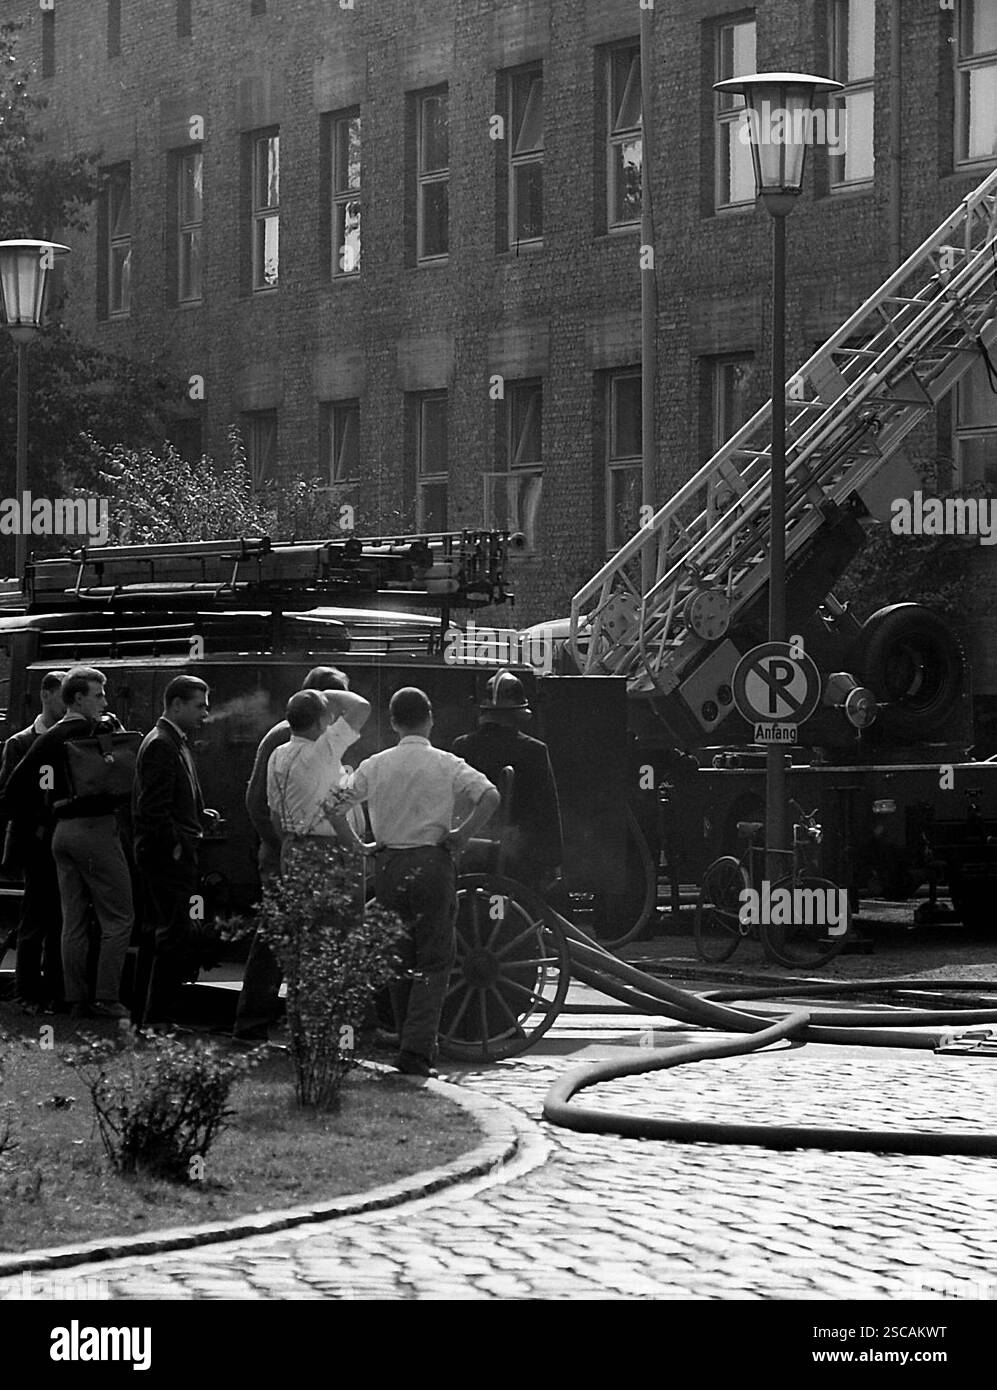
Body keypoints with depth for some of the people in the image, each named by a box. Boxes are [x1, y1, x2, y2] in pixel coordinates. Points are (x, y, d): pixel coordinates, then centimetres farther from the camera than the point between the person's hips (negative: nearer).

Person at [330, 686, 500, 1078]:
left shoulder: (374, 766, 3)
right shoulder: (446, 765, -4)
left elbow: (336, 808, -2)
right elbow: (490, 797, -16)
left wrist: (359, 846, 7)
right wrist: (461, 835, -7)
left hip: (388, 866, 3)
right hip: (432, 863, -3)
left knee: (400, 960, 15)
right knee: (433, 961, 0)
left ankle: (411, 1044, 19)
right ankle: (417, 1050, -12)